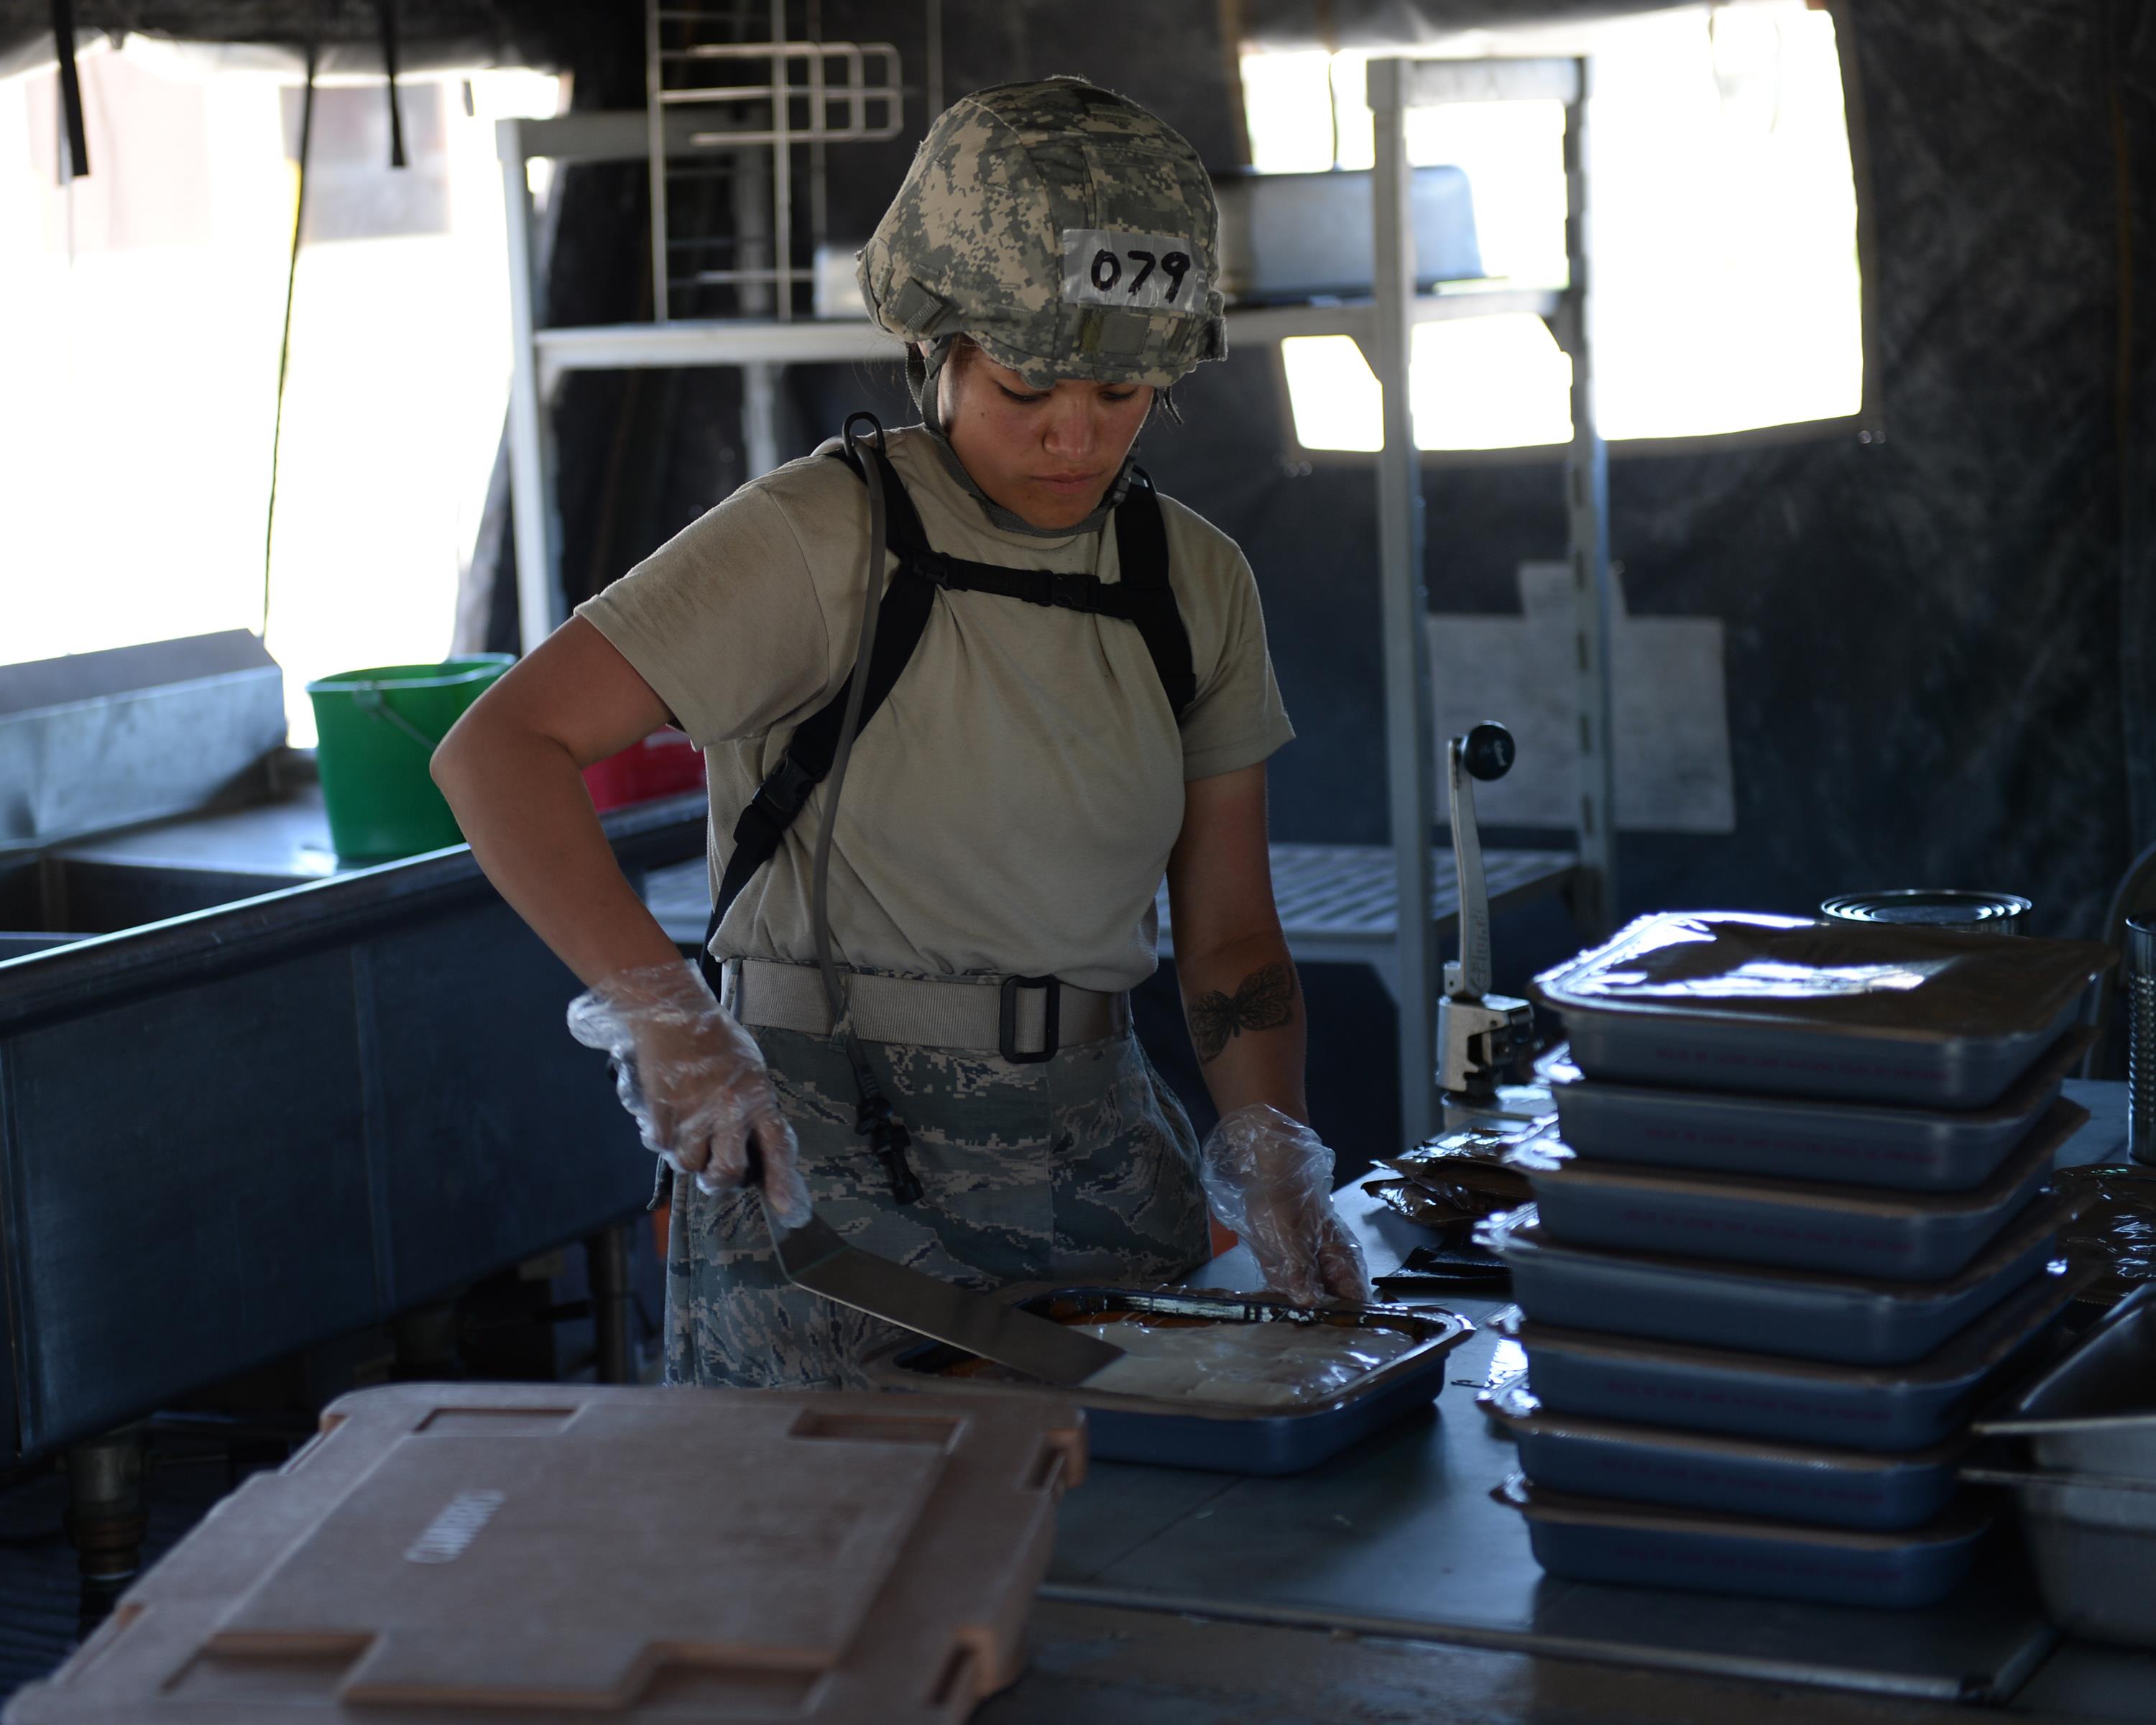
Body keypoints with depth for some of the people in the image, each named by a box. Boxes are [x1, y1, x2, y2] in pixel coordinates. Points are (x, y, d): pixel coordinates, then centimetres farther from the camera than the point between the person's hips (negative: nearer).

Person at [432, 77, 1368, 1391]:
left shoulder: (1198, 581, 6)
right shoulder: (821, 542, -11)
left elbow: (1230, 938, 10)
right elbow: (500, 750, -17)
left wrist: (1274, 1149, -7)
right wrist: (664, 1013, -27)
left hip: (1093, 1147, 5)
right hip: (823, 1152, -5)